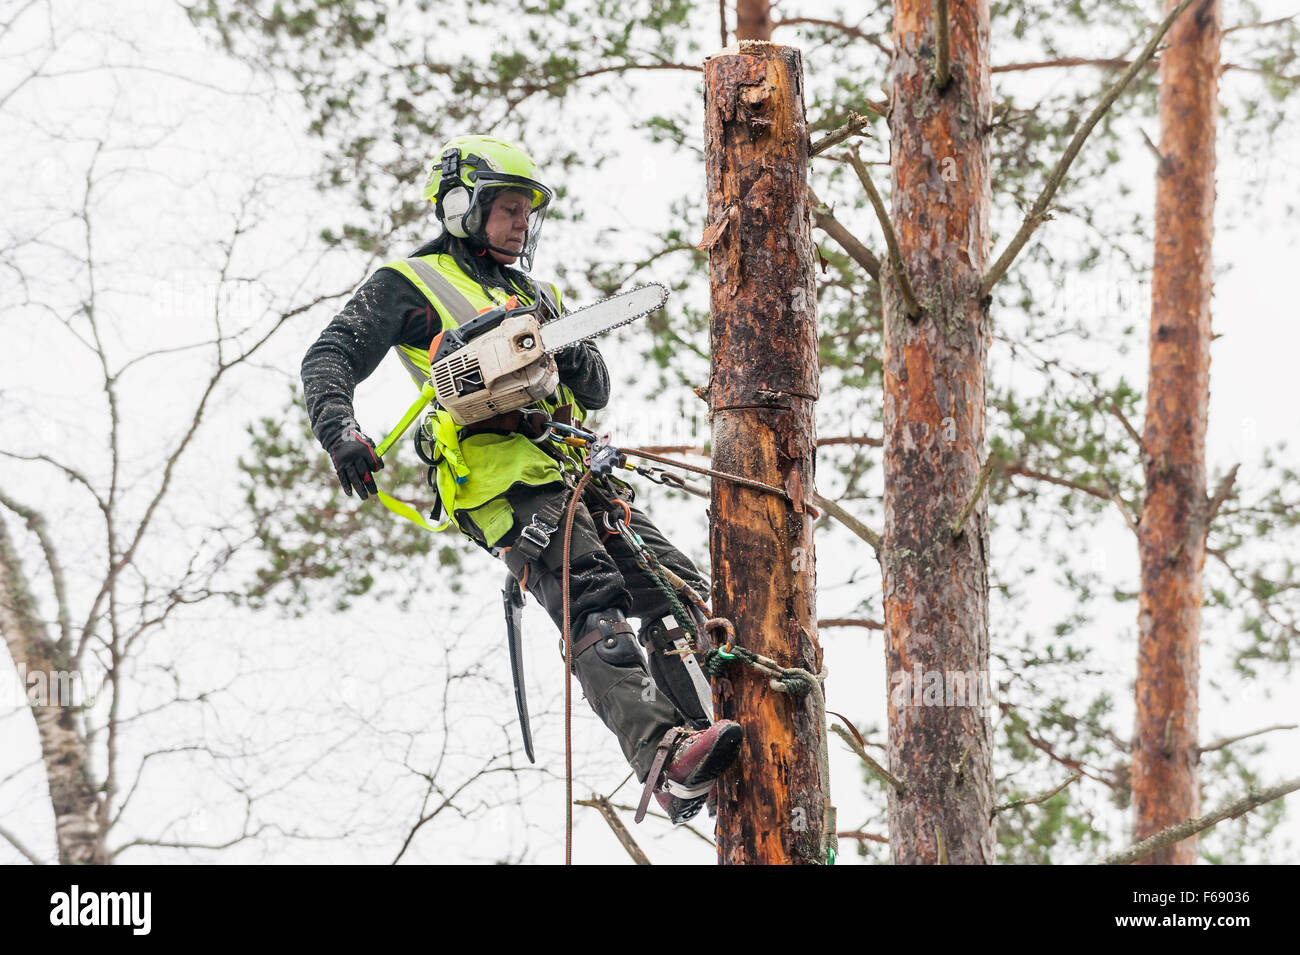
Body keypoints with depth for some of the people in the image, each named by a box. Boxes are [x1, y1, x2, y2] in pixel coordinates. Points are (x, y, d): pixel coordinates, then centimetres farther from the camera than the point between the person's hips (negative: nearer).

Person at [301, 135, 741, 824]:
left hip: (572, 463, 8)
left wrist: (570, 356, 3)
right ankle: (662, 758, -42)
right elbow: (330, 358, 5)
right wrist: (339, 430, -16)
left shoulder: (537, 295, 33)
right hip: (499, 473, -8)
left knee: (679, 594, -8)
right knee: (591, 599, -28)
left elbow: (597, 392, 28)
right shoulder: (410, 283, 15)